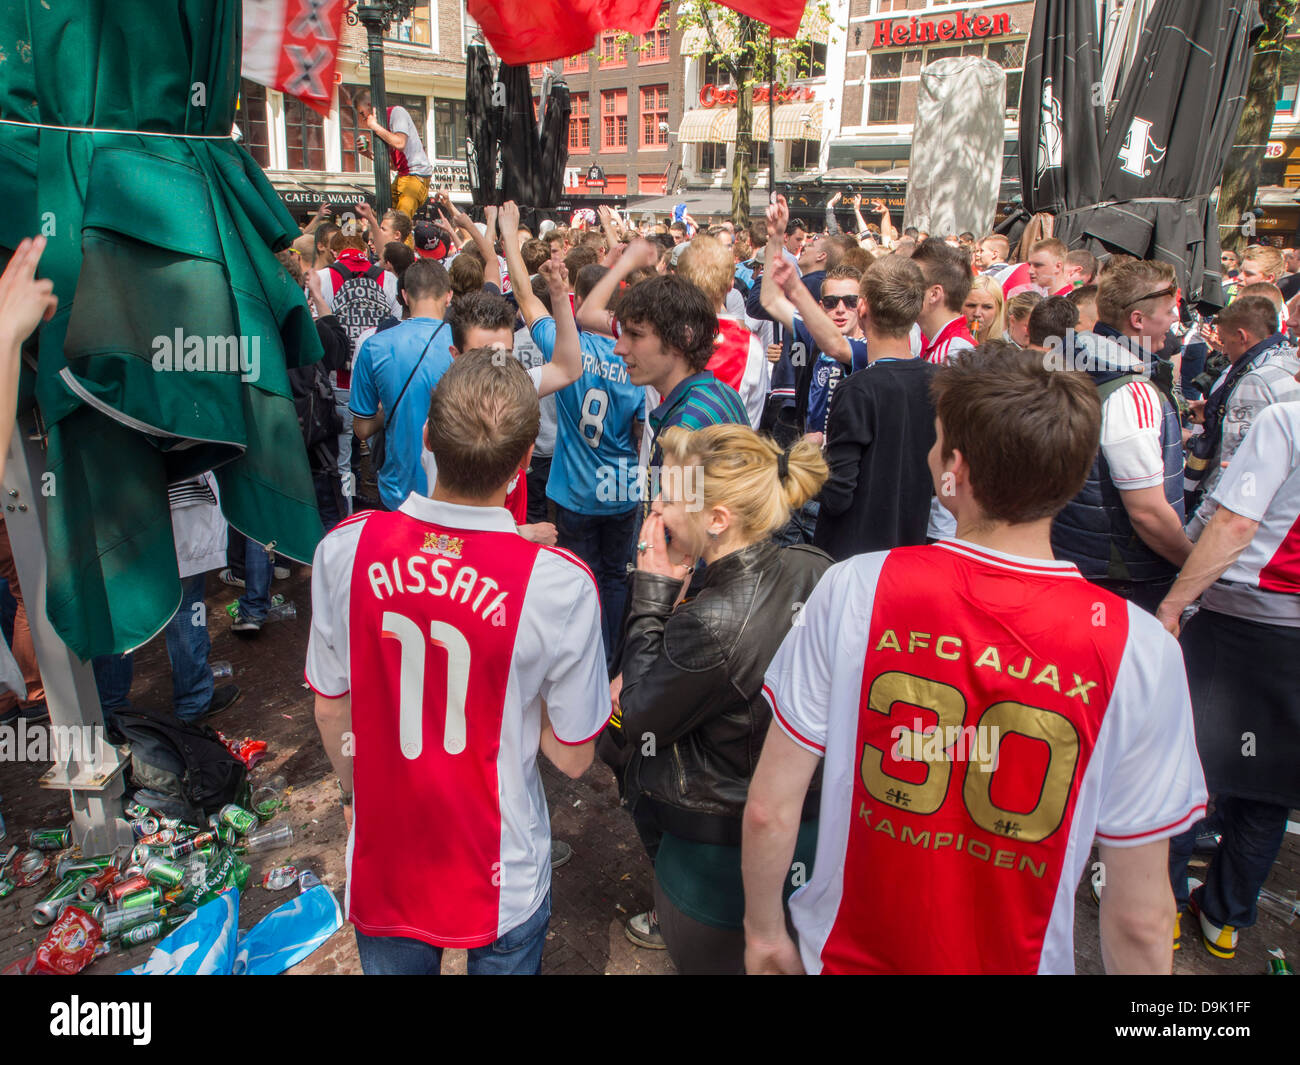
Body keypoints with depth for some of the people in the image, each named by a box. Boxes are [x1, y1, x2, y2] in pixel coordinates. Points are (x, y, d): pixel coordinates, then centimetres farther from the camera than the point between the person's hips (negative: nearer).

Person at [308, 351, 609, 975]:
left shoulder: (343, 550, -19)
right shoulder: (560, 585, -27)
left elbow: (330, 709, -3)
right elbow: (571, 758, -15)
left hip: (382, 866, 2)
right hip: (499, 882, -2)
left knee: (392, 961, 30)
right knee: (504, 960, 27)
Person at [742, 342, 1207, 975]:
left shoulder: (855, 590, -22)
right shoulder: (1140, 651, -21)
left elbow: (770, 807, -15)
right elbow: (1140, 918, -14)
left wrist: (764, 931, 2)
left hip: (848, 952, -1)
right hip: (1016, 961, 1)